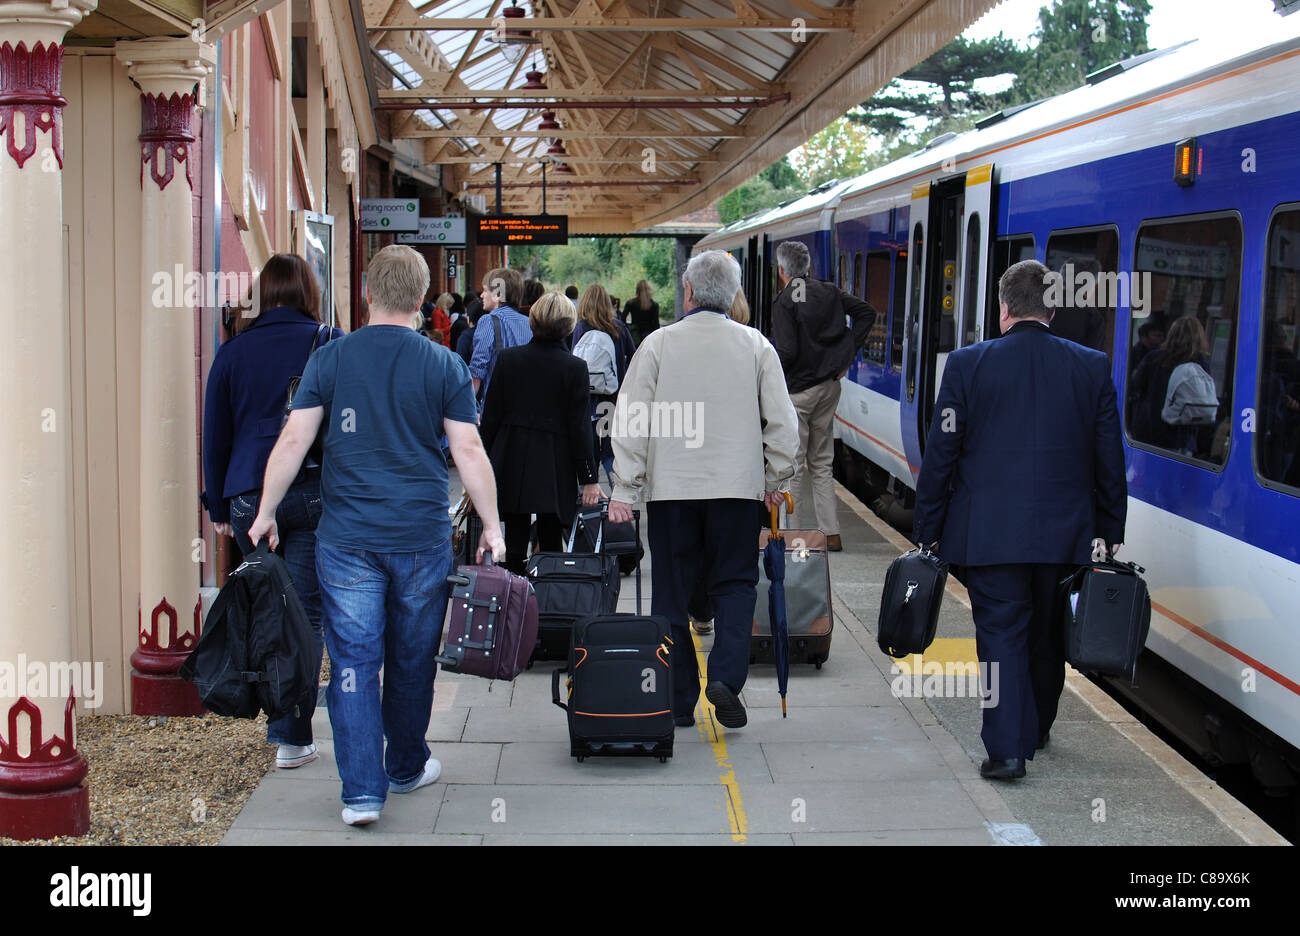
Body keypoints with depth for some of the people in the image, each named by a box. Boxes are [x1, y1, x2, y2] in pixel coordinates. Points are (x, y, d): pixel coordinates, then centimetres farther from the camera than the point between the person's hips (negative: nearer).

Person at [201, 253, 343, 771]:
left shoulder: (233, 350, 6)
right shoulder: (329, 344, 0)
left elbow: (215, 432, 10)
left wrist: (218, 506, 17)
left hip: (248, 496, 2)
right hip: (314, 492, -2)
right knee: (305, 614, 0)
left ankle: (281, 721, 22)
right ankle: (292, 737, -1)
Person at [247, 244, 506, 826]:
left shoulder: (329, 359, 0)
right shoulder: (444, 365, -1)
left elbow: (293, 440, -2)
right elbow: (468, 452, -4)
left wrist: (265, 513, 7)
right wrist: (491, 525, 4)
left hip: (347, 538, 0)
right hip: (422, 537, 0)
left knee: (353, 662, 2)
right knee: (411, 659, 15)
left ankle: (362, 790, -3)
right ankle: (406, 768, 31)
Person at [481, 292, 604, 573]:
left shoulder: (507, 359, -2)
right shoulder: (574, 367, -8)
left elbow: (491, 416, 1)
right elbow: (579, 427, -7)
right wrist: (588, 479, -1)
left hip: (512, 466, 2)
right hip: (554, 470, -2)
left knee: (514, 546, 7)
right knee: (551, 545, 5)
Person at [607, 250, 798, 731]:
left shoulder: (659, 344, -2)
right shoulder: (755, 346, 1)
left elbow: (632, 420, -3)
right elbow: (782, 420, 2)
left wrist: (624, 488, 2)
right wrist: (776, 479, 14)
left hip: (670, 488, 0)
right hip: (737, 487, 1)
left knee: (671, 592, 8)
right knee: (734, 582, 12)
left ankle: (678, 702, 11)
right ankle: (726, 676, -8)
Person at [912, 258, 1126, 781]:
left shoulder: (967, 365, -6)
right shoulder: (1093, 367, 1)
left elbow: (940, 457, -4)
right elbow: (1110, 460, 4)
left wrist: (926, 534, 4)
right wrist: (1110, 533, 12)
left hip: (990, 534, -3)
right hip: (1066, 535, 3)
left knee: (1001, 636, 3)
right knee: (1047, 636, 17)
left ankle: (1007, 748, -5)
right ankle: (1035, 732, 35)